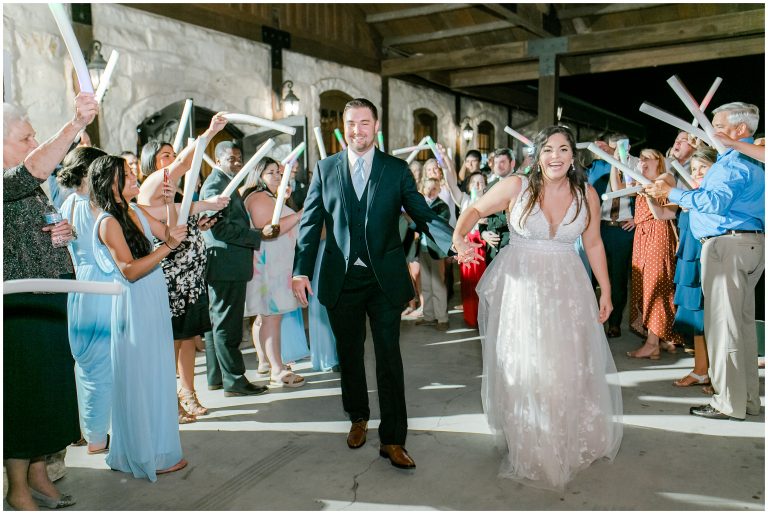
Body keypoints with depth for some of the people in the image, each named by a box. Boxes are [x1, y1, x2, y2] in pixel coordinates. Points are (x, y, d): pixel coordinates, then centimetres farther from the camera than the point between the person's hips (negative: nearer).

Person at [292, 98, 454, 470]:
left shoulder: (397, 170, 1)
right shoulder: (325, 169, 5)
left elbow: (422, 213, -6)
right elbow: (310, 223, 3)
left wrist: (455, 242, -25)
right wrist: (301, 271, -6)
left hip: (385, 279, -1)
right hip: (341, 280, 2)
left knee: (389, 357, 0)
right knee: (349, 354, 15)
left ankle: (392, 439, 10)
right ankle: (358, 418, 37)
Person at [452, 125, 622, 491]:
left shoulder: (587, 194, 1)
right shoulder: (516, 187, -7)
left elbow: (593, 244, 9)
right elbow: (476, 209, 2)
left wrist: (605, 291, 11)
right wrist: (460, 237, -18)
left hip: (567, 289, 2)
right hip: (520, 287, -2)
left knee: (571, 369, 9)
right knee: (523, 370, 6)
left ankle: (574, 441, 34)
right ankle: (530, 449, 25)